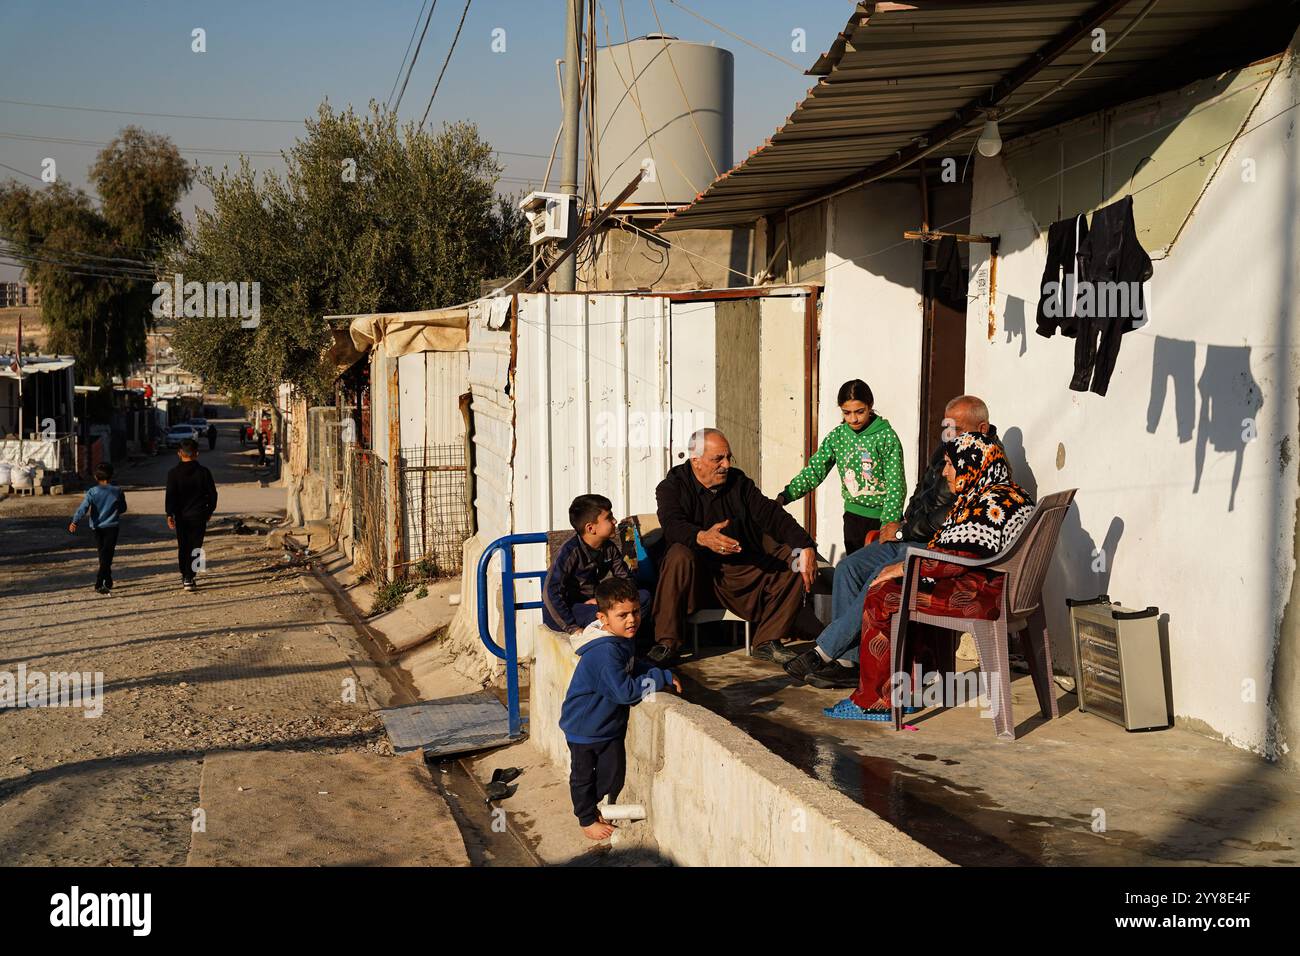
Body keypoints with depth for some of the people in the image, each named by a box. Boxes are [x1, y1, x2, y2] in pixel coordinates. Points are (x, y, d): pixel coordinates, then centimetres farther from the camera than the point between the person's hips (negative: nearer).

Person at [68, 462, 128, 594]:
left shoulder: (92, 492, -5)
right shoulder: (118, 491, -3)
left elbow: (83, 508, -16)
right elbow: (123, 509, 8)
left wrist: (75, 522, -22)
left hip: (97, 528, 2)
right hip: (112, 527, -2)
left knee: (103, 556, 16)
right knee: (107, 556, -6)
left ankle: (108, 583, 26)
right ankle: (99, 585, -20)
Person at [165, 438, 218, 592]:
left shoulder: (174, 473, -5)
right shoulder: (204, 472, -3)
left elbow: (170, 495, -8)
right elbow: (212, 494, 2)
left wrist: (169, 514, -4)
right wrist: (209, 511, 15)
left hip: (181, 516, 1)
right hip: (199, 515, -1)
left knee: (182, 547, 16)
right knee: (195, 547, 2)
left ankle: (184, 576, 24)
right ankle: (189, 579, -7)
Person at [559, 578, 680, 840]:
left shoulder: (620, 640, -1)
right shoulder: (605, 652, -33)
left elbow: (633, 669, 17)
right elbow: (624, 691, -33)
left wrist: (663, 675, 1)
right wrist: (660, 678, -25)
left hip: (609, 723, 9)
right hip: (585, 726, -9)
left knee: (613, 771, 18)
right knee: (583, 775, 12)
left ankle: (602, 809, 39)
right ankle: (587, 819, 30)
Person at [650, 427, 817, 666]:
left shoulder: (739, 482, 11)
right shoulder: (673, 487, -2)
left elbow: (771, 515, 0)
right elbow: (672, 525, -23)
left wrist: (806, 546, -18)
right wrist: (702, 538, -47)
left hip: (744, 571, 4)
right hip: (699, 574, -4)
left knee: (796, 562, -13)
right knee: (679, 555, -35)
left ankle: (767, 641, -5)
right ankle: (666, 642, -26)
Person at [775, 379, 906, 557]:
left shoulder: (887, 437, -12)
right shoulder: (837, 436, 1)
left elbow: (896, 485, -15)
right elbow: (815, 470, -2)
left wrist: (889, 525, -23)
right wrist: (785, 496, -15)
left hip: (883, 516, -4)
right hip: (853, 516, 4)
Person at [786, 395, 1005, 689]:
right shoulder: (945, 449, 13)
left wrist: (903, 532, -10)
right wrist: (902, 526, 7)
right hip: (911, 540, 9)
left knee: (883, 576, -29)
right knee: (849, 566, -10)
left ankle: (824, 652, -19)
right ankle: (848, 661, -12)